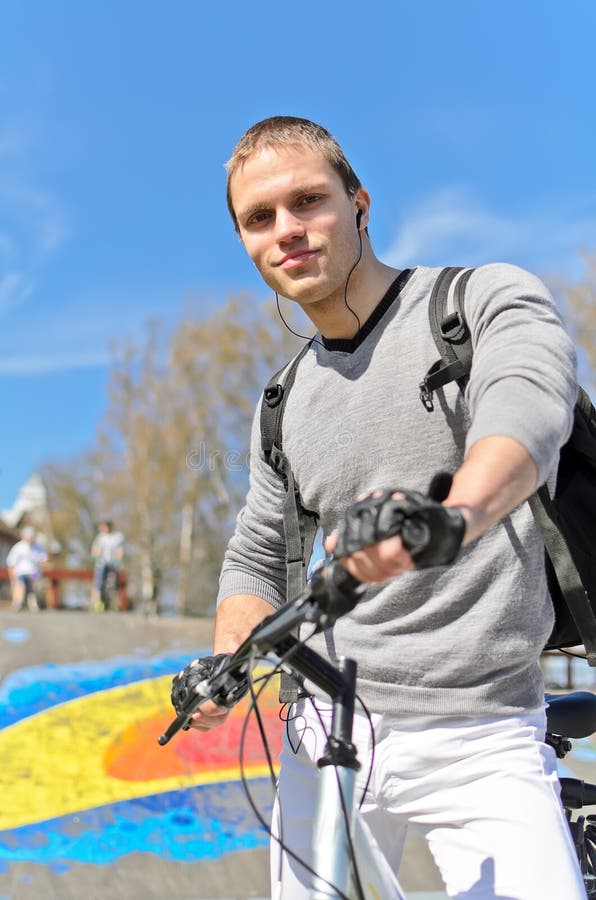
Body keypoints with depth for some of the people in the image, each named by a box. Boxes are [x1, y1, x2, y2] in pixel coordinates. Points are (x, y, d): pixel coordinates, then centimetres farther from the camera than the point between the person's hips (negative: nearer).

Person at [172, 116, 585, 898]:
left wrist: (452, 517, -51)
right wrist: (224, 665, -6)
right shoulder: (286, 405, 9)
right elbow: (255, 561, 15)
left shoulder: (489, 300, -7)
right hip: (326, 733, 5)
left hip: (479, 741, -4)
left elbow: (529, 407, -29)